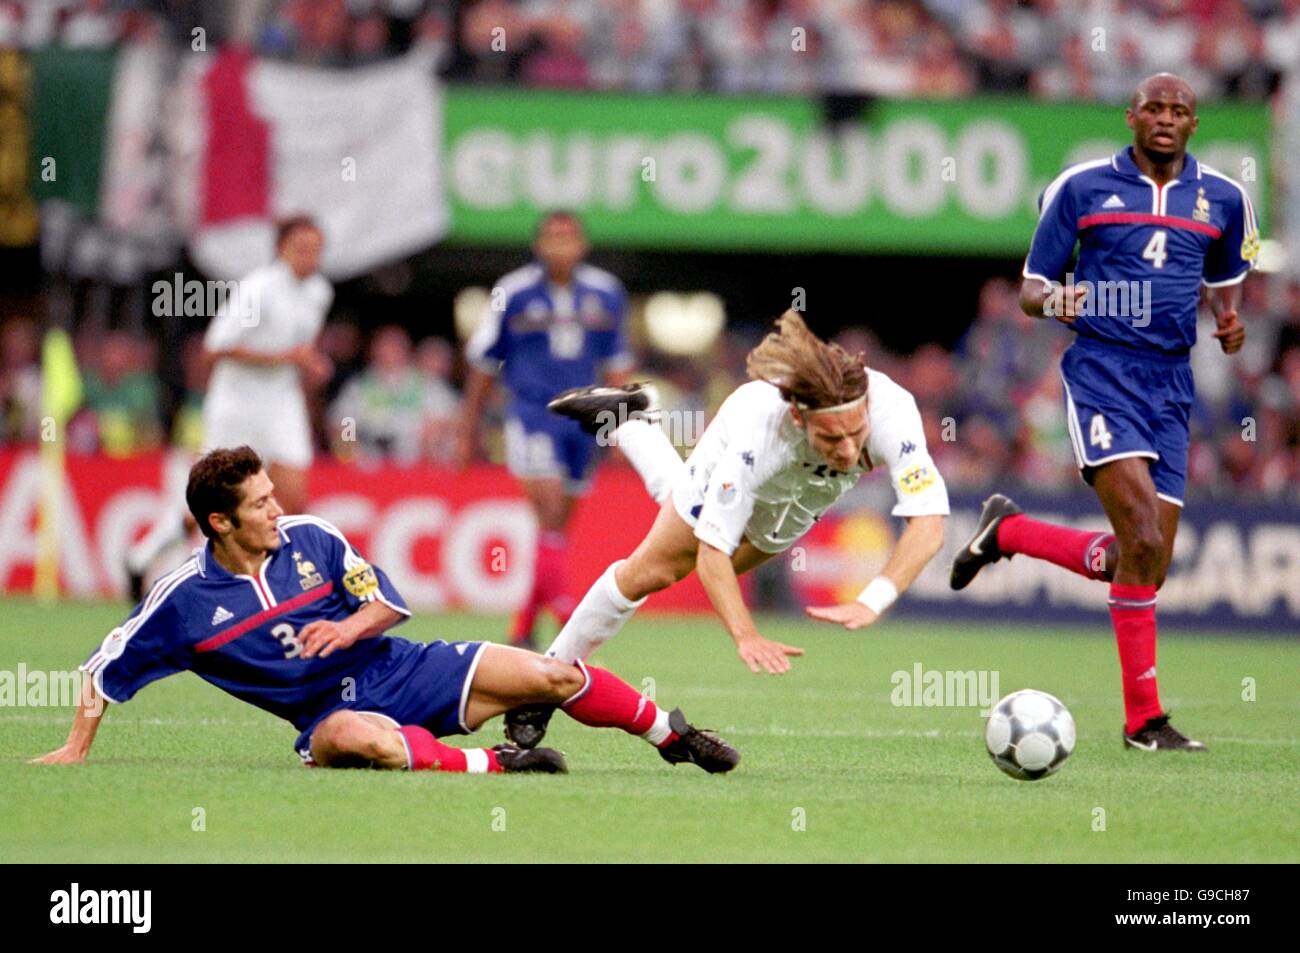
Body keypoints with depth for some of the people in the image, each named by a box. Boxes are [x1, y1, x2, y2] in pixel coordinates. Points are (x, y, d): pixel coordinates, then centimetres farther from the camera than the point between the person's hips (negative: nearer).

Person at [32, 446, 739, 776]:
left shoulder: (310, 538, -1)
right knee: (357, 737, -46)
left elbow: (390, 600, 6)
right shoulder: (184, 599, -9)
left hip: (402, 670, 3)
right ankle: (489, 765, -32)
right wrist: (76, 749, -5)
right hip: (335, 714, -3)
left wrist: (354, 626, -15)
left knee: (553, 677, -9)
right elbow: (106, 666, 0)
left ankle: (673, 735, 12)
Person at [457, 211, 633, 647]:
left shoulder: (606, 295, 5)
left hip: (582, 416, 4)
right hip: (531, 414, -4)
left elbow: (616, 363, 16)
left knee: (557, 527, 6)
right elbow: (483, 364, 6)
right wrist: (468, 431, 8)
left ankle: (524, 626, 16)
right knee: (550, 510, -19)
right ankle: (561, 603, -21)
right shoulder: (512, 294, -3)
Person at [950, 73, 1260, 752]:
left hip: (1171, 383, 5)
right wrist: (1050, 301, -17)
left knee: (1142, 565, 2)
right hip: (1101, 370, -5)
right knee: (1144, 539, -21)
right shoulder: (1082, 186, 2)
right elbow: (1030, 288, 7)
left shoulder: (1221, 198, 11)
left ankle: (1007, 532, 27)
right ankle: (1144, 718, -12)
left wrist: (1228, 317, 4)